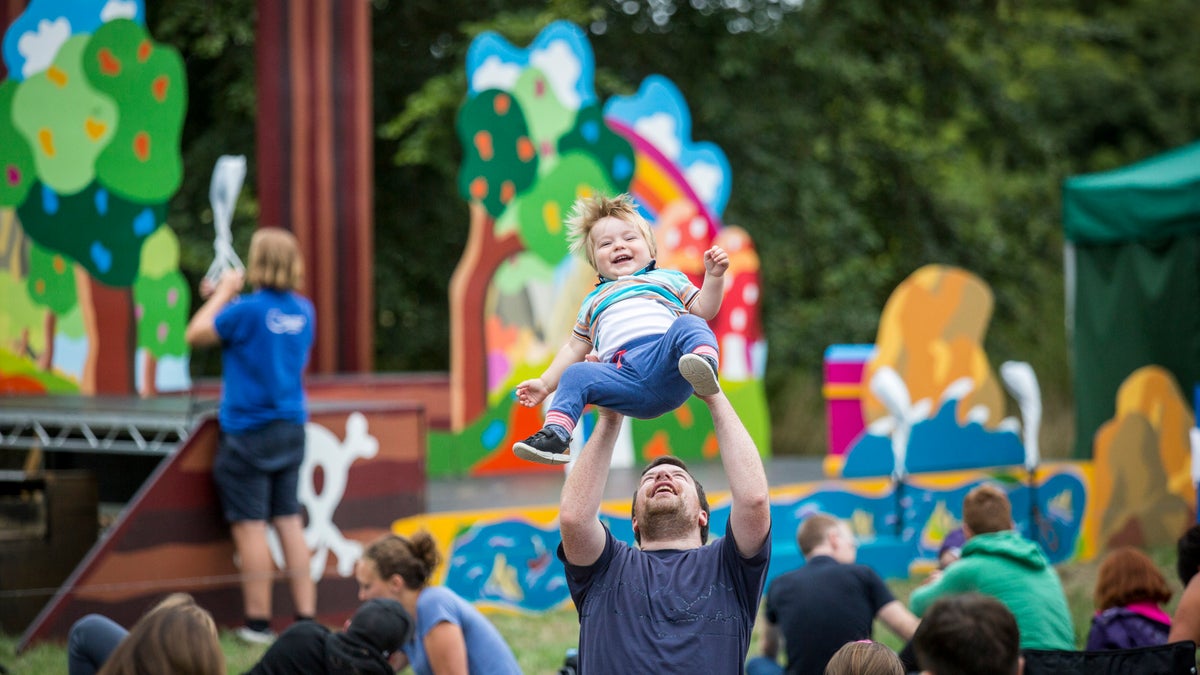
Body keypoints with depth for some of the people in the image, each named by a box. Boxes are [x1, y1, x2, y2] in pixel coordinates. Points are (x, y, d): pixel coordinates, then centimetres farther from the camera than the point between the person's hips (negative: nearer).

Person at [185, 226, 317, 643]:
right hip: (291, 428, 6)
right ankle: (306, 616, 10)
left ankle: (258, 621, 2)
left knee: (250, 526, 0)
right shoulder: (303, 310, 3)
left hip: (249, 432, -6)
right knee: (289, 522, 11)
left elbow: (196, 335, -6)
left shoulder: (248, 311, -17)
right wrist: (229, 298, 20)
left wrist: (223, 293, 4)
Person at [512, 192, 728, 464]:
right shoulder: (594, 301, 38)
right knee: (575, 376, -17)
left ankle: (704, 364, -59)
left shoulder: (668, 278, 31)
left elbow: (703, 310, 21)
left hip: (666, 360, -3)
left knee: (688, 325, -30)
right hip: (624, 375, 3)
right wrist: (545, 383, 29)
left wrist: (714, 276, 4)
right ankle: (554, 435, -29)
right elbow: (574, 348, 38)